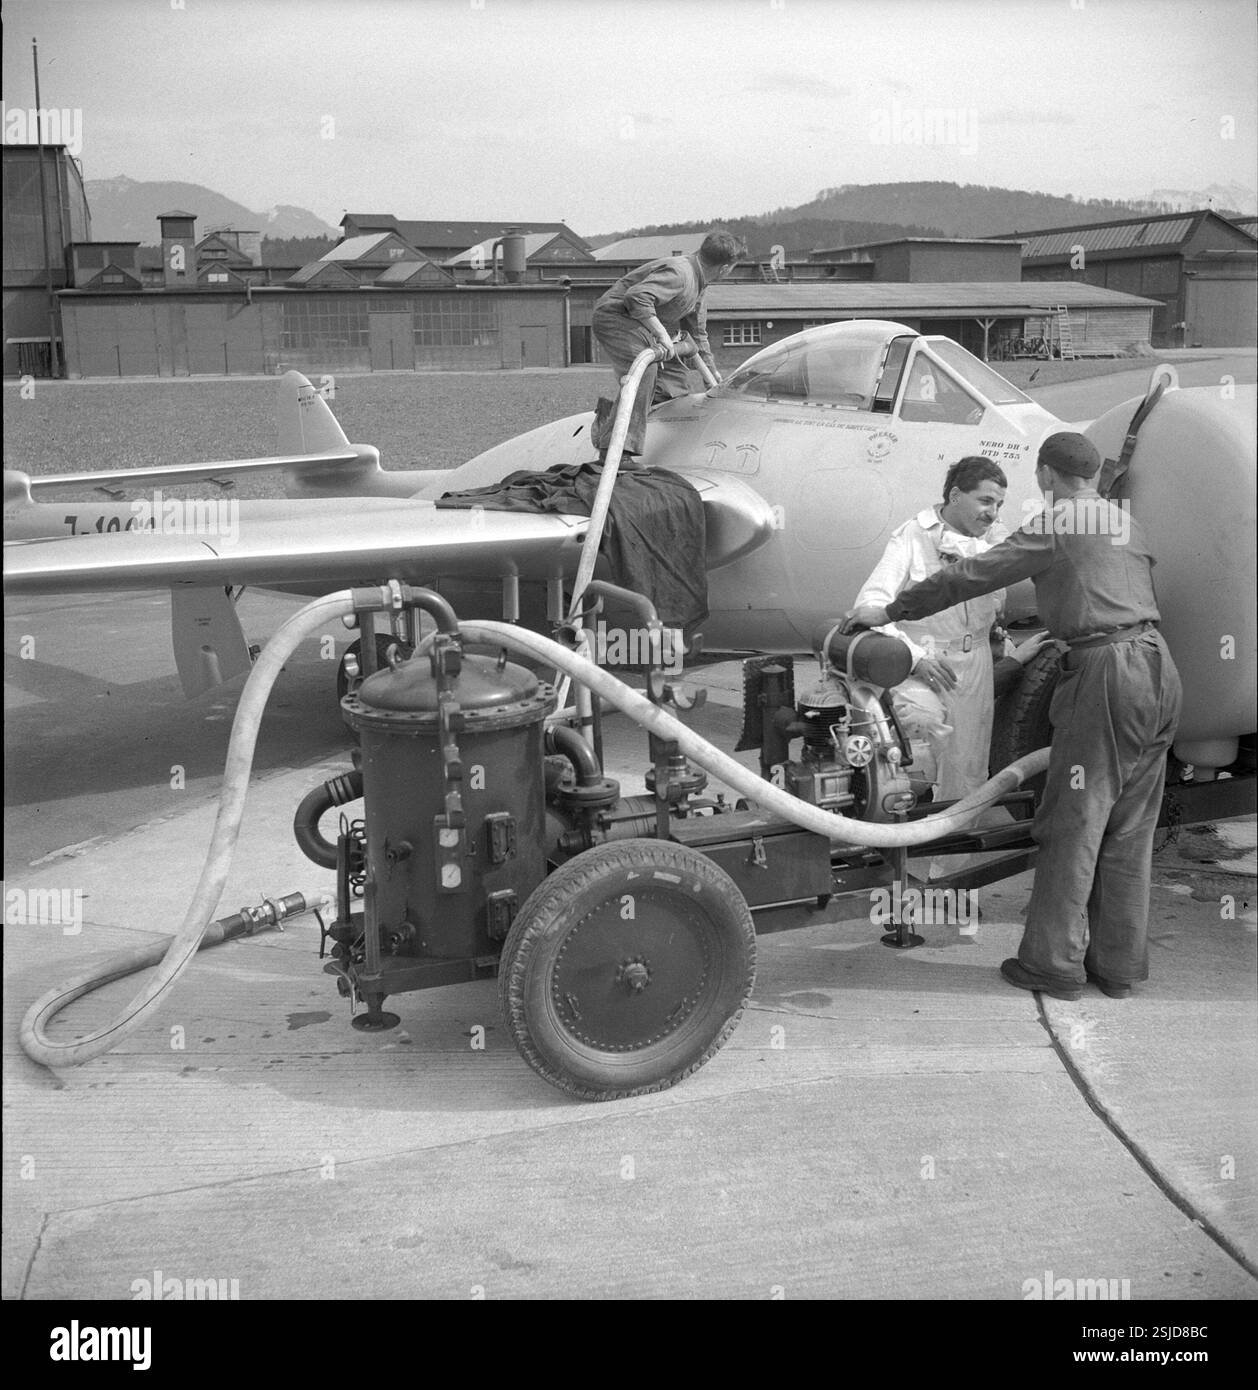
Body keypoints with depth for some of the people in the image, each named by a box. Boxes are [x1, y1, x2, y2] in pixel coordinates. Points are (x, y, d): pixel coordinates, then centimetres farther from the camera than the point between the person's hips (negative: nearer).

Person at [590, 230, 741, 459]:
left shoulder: (698, 284, 12)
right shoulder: (679, 273, -23)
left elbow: (697, 332, 26)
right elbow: (637, 296, -38)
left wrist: (712, 371, 34)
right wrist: (661, 333, -38)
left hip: (642, 326, 11)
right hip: (614, 314, -11)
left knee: (676, 381, 10)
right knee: (643, 370, -33)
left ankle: (611, 412, 3)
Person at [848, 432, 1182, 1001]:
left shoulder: (1055, 526, -1)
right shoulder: (1125, 522, 21)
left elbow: (970, 575, -4)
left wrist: (890, 611, 4)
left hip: (1107, 671, -7)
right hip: (1158, 667, 7)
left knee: (1073, 823, -1)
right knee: (1130, 830, 11)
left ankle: (1054, 963, 4)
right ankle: (1119, 965, 17)